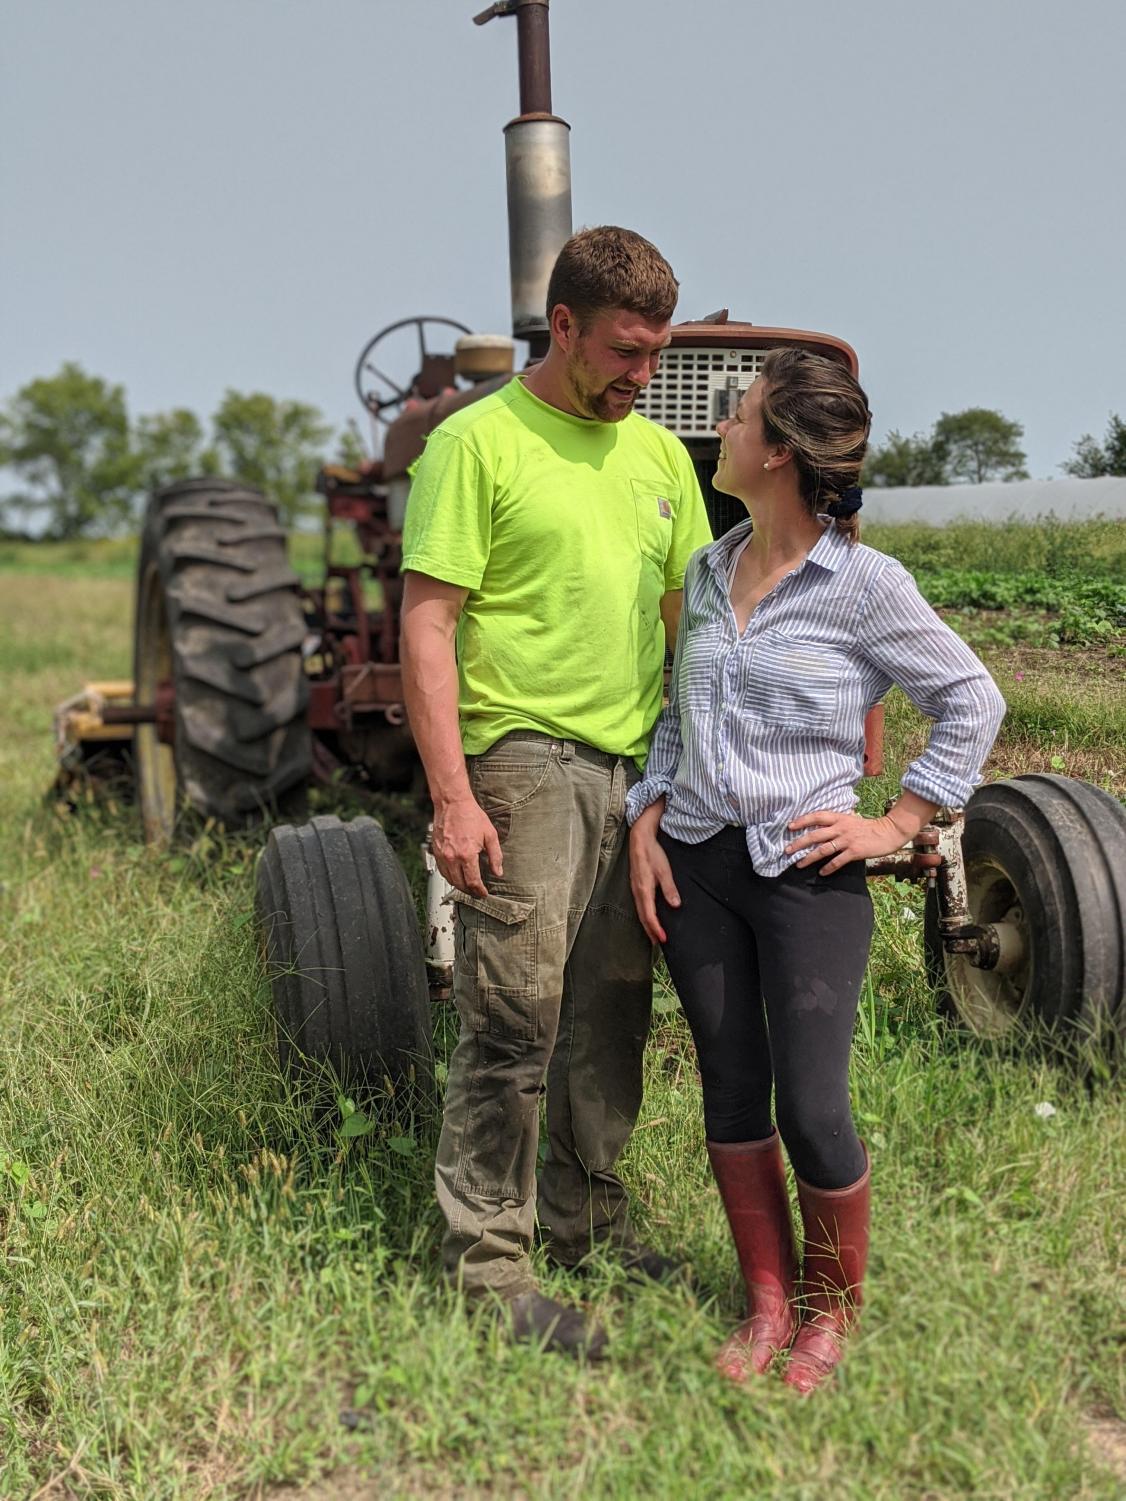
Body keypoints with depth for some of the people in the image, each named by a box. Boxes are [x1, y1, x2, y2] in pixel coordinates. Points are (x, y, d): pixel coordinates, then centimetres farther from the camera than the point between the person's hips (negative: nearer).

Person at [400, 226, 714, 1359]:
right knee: (514, 1018, -5)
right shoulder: (477, 443, -6)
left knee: (612, 1015, 13)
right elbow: (427, 628, -10)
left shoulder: (658, 454, 14)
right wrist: (453, 796, -16)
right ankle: (487, 1261, 8)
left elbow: (688, 615, 19)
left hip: (637, 767, 7)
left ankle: (588, 1221, 28)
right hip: (523, 760, -6)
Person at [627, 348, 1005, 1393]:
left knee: (811, 1108, -2)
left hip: (804, 872, -5)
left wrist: (898, 823, -5)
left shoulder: (863, 583, -10)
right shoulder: (707, 572, 7)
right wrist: (648, 818, 4)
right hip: (695, 864, 5)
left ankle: (830, 1308, 24)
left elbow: (970, 701, -1)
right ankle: (768, 1299, 28)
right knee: (732, 1089, 11)